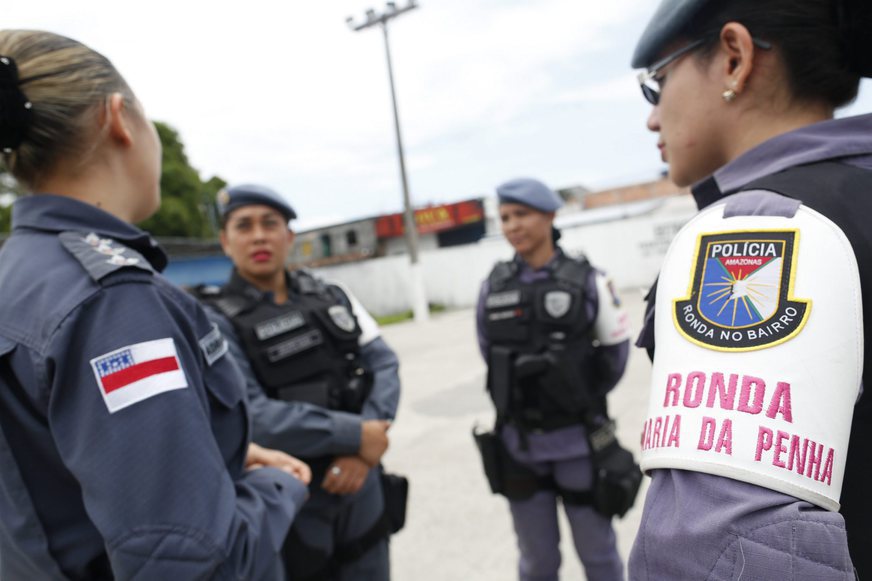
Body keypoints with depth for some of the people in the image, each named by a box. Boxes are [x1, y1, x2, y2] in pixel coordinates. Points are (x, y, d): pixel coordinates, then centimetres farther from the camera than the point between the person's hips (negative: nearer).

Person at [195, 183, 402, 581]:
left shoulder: (331, 297, 4)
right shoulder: (215, 321, -11)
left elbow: (384, 364, -2)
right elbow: (248, 416, -22)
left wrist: (364, 449, -17)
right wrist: (354, 434, -19)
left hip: (360, 488, 5)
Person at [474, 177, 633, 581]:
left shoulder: (587, 281, -9)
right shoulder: (492, 287, -2)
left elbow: (616, 349, 1)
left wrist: (586, 397, 3)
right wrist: (518, 394, 8)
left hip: (578, 440, -2)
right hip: (518, 444, 2)